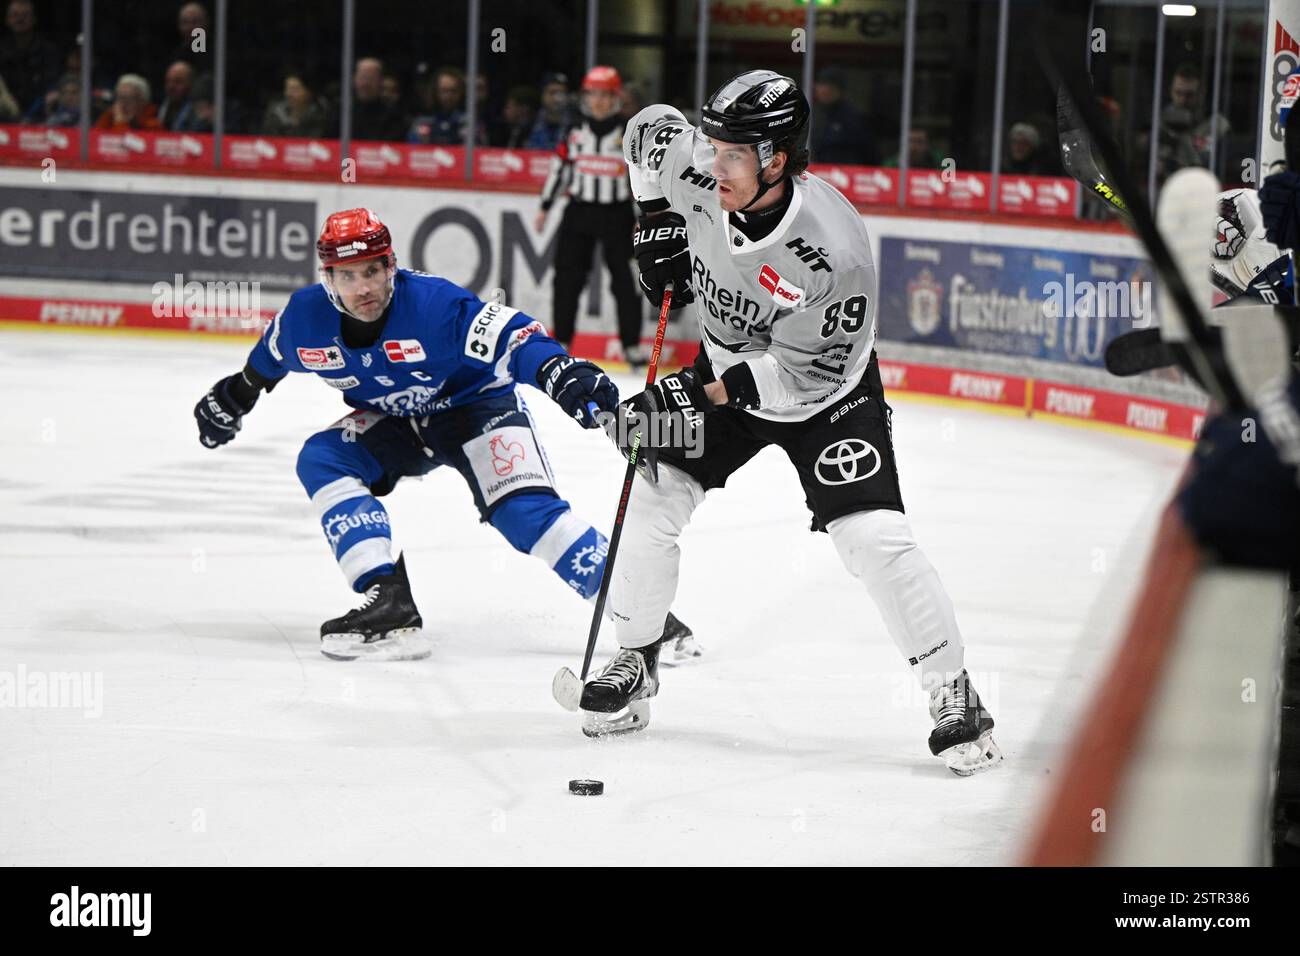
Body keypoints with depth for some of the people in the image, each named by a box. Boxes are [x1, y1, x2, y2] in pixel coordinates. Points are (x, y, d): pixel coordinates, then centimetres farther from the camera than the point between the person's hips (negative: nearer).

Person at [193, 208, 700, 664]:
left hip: (476, 403, -5)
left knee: (524, 510, -25)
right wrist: (233, 396, 23)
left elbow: (511, 335, -39)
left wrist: (564, 374, -56)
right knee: (321, 459, -20)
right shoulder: (306, 316, -16)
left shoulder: (434, 304, -32)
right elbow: (269, 358, 8)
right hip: (393, 421, 5)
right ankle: (388, 601, -26)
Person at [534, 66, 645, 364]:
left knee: (624, 279, -4)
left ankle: (632, 343, 3)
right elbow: (559, 169, 12)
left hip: (616, 215, -3)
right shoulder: (575, 132, 6)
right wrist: (545, 208, 11)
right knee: (567, 277, 2)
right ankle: (561, 340, 11)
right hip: (578, 213, 3)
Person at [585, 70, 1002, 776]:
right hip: (724, 367, 5)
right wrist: (659, 224, -3)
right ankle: (635, 662, 16)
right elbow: (650, 130, 1)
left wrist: (703, 392, -32)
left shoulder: (831, 249, -36)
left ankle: (954, 692, -4)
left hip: (824, 390, -5)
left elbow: (811, 372, -29)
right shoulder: (698, 176, -23)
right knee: (652, 503, -4)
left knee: (874, 538, -16)